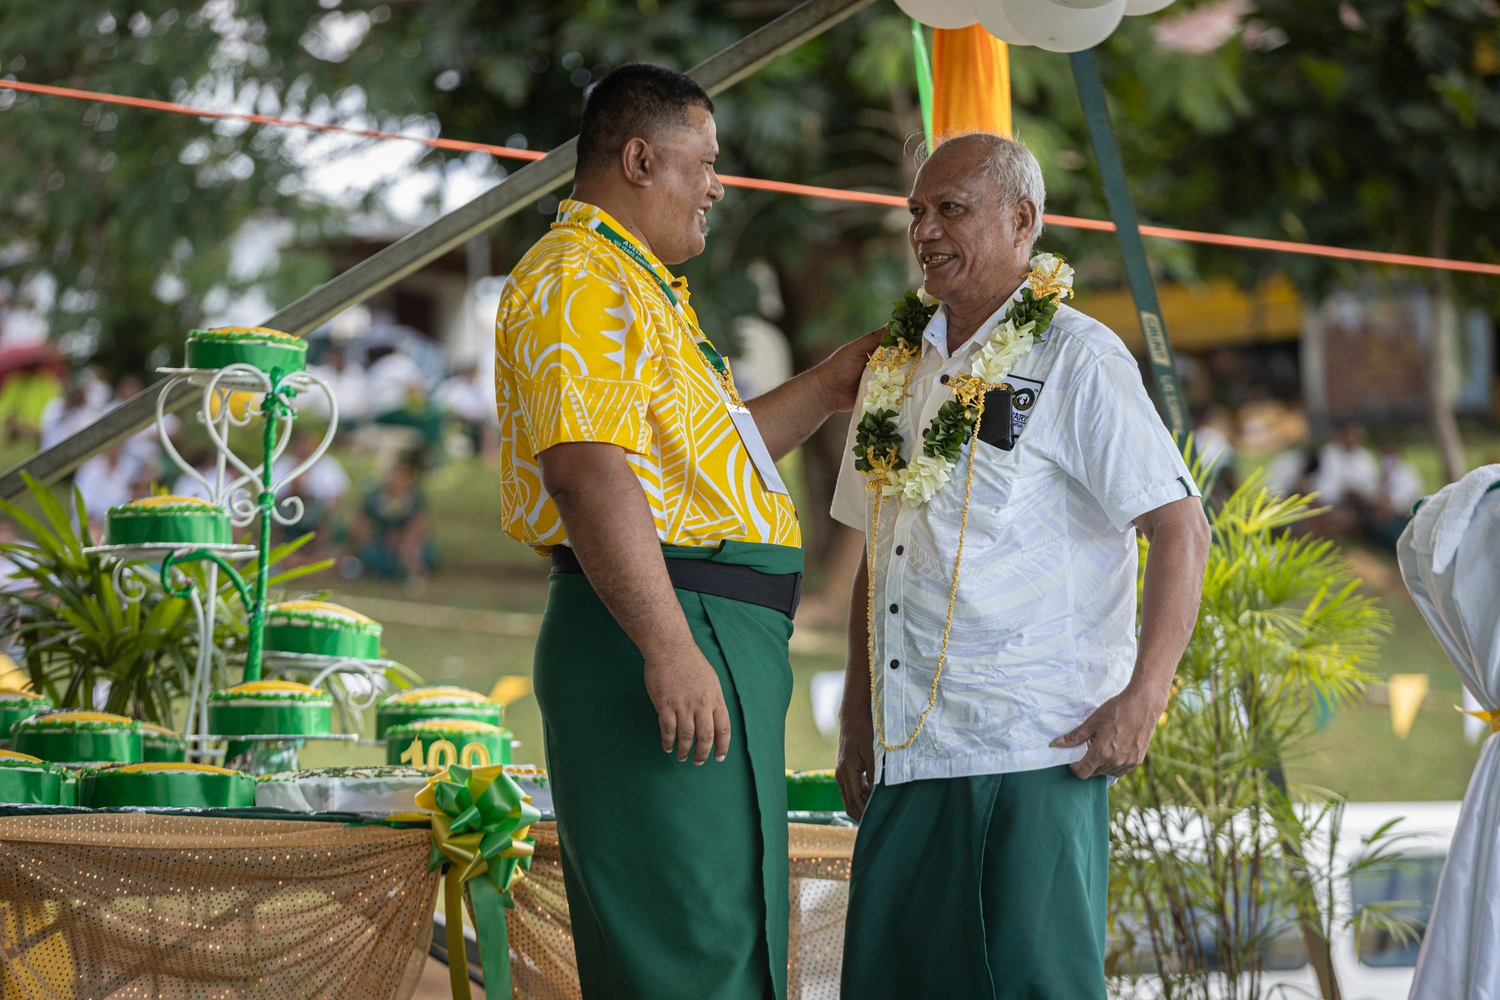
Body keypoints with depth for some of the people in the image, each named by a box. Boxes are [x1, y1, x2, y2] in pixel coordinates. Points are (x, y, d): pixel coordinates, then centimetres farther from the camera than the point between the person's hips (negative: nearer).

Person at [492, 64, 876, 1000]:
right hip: (667, 640, -11)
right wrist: (668, 648, -29)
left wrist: (829, 388, 32)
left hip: (720, 641, 11)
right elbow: (586, 468, -23)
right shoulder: (580, 282, -11)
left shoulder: (642, 288, 25)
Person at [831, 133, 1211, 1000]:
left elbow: (1182, 530, -8)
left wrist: (1143, 699, -16)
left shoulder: (1074, 360, -3)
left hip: (1036, 758, -6)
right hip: (907, 756, 6)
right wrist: (856, 721, 18)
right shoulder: (902, 367, 17)